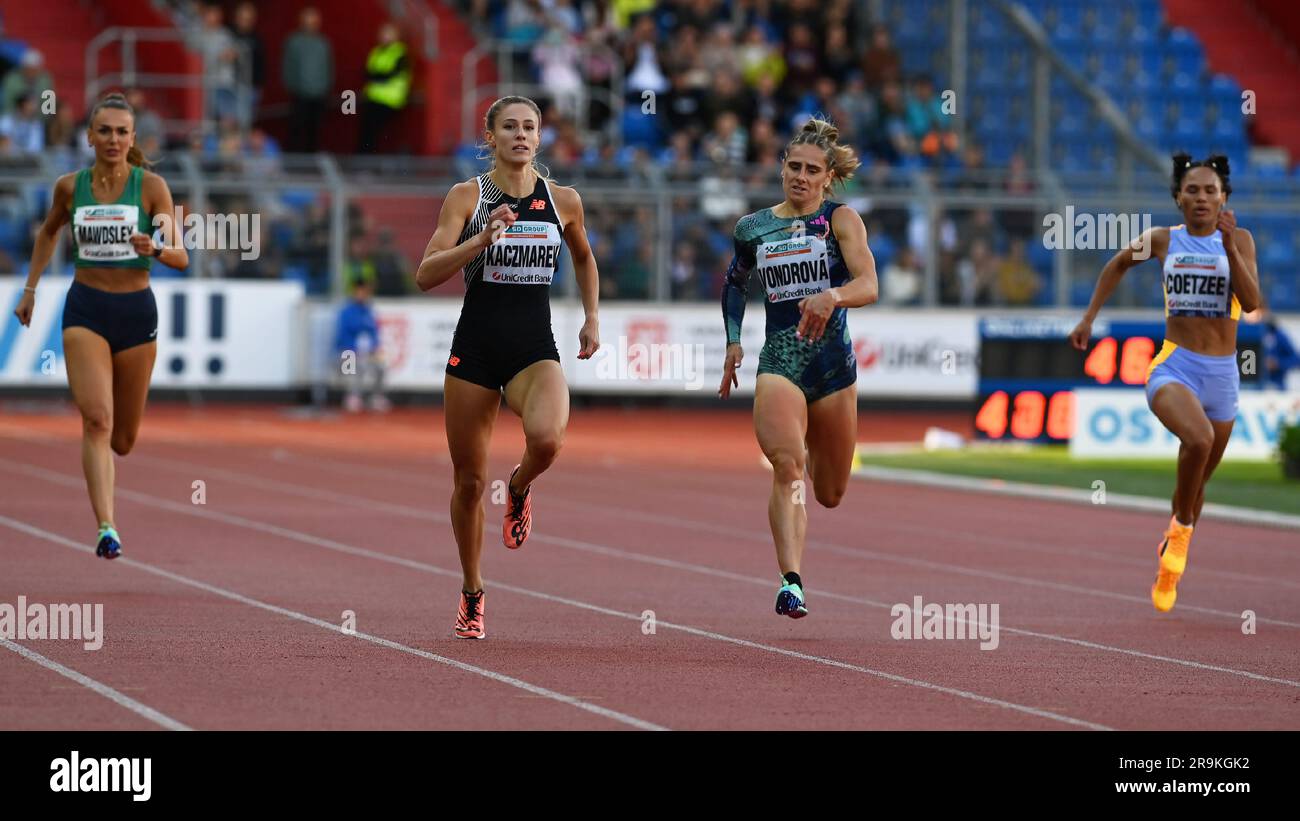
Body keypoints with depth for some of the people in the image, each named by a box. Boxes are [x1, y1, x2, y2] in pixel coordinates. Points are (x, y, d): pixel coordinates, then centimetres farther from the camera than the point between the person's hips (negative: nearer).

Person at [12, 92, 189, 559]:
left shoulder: (151, 186, -4)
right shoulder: (70, 187, 2)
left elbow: (181, 258, -7)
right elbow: (48, 232, 23)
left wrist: (154, 250, -28)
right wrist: (30, 289, 21)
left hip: (136, 310, 0)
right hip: (85, 310, 0)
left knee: (123, 439, 11)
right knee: (97, 418, -20)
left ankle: (100, 461, 48)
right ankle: (106, 528, -24)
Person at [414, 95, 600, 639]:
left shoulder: (564, 201, 5)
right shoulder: (466, 197, -2)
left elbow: (583, 257, 26)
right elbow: (426, 275, -11)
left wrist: (592, 318, 17)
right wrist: (480, 240, -23)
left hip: (535, 350, 0)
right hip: (475, 349, 0)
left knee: (546, 438, -31)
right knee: (469, 481, 5)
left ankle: (520, 488, 6)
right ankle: (472, 595, 26)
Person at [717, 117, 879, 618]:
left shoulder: (840, 220, -1)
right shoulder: (753, 229, 8)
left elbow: (869, 285, -15)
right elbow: (735, 282, 27)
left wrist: (833, 295, -35)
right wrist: (733, 340, 17)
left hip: (833, 364, 0)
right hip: (778, 363, 0)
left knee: (830, 496, 14)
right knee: (786, 467, -26)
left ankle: (816, 449, 52)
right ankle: (791, 583, -31)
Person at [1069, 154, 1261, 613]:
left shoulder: (1238, 240, 1)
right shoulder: (1163, 241, 2)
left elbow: (1251, 302, -12)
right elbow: (1118, 265, 22)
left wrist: (1229, 247, -22)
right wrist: (1089, 317, 19)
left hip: (1223, 374, 2)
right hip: (1174, 368, -2)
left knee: (1197, 482, 14)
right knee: (1199, 438, -34)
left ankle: (1170, 565, 36)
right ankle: (1181, 528, -11)